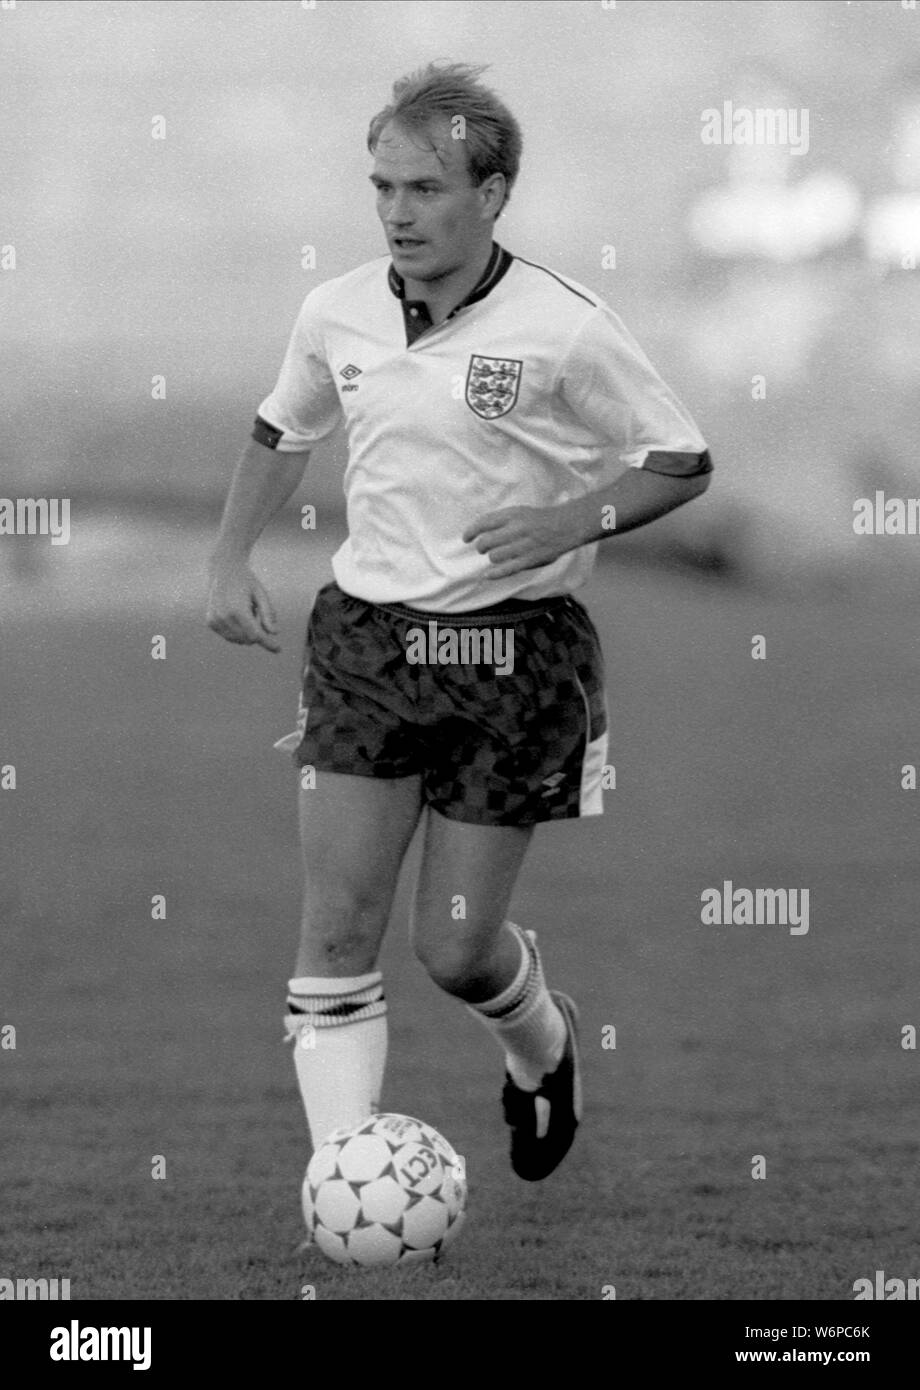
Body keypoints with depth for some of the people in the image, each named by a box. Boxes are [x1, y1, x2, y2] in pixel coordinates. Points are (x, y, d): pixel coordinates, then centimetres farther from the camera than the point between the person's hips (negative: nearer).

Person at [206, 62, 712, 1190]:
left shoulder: (562, 329, -11)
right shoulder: (336, 314, 2)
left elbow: (682, 462, -2)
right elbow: (282, 430, 22)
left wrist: (574, 518, -18)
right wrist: (230, 558, 11)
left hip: (516, 651, -3)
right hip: (367, 634, 3)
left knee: (455, 948, 2)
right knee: (338, 927, -10)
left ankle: (542, 1043, 37)